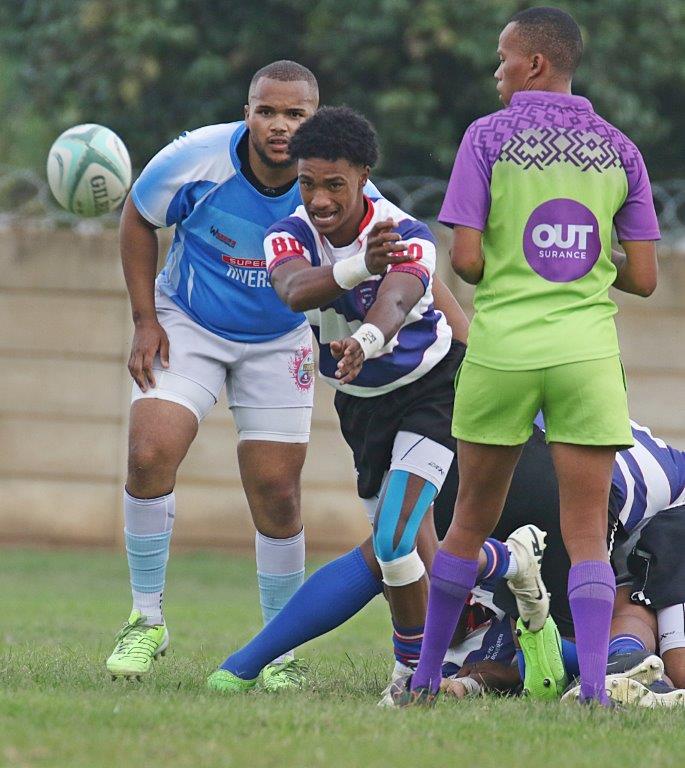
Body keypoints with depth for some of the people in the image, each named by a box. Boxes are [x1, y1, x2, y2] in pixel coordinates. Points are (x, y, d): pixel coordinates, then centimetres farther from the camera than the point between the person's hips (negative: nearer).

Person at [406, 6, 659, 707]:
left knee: (472, 521, 12)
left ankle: (426, 676, 20)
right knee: (588, 534, -1)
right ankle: (594, 685, -14)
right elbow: (643, 278, 5)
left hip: (501, 352, -1)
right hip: (587, 353, 1)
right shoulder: (618, 150, 6)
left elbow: (464, 260, -7)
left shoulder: (488, 137, -2)